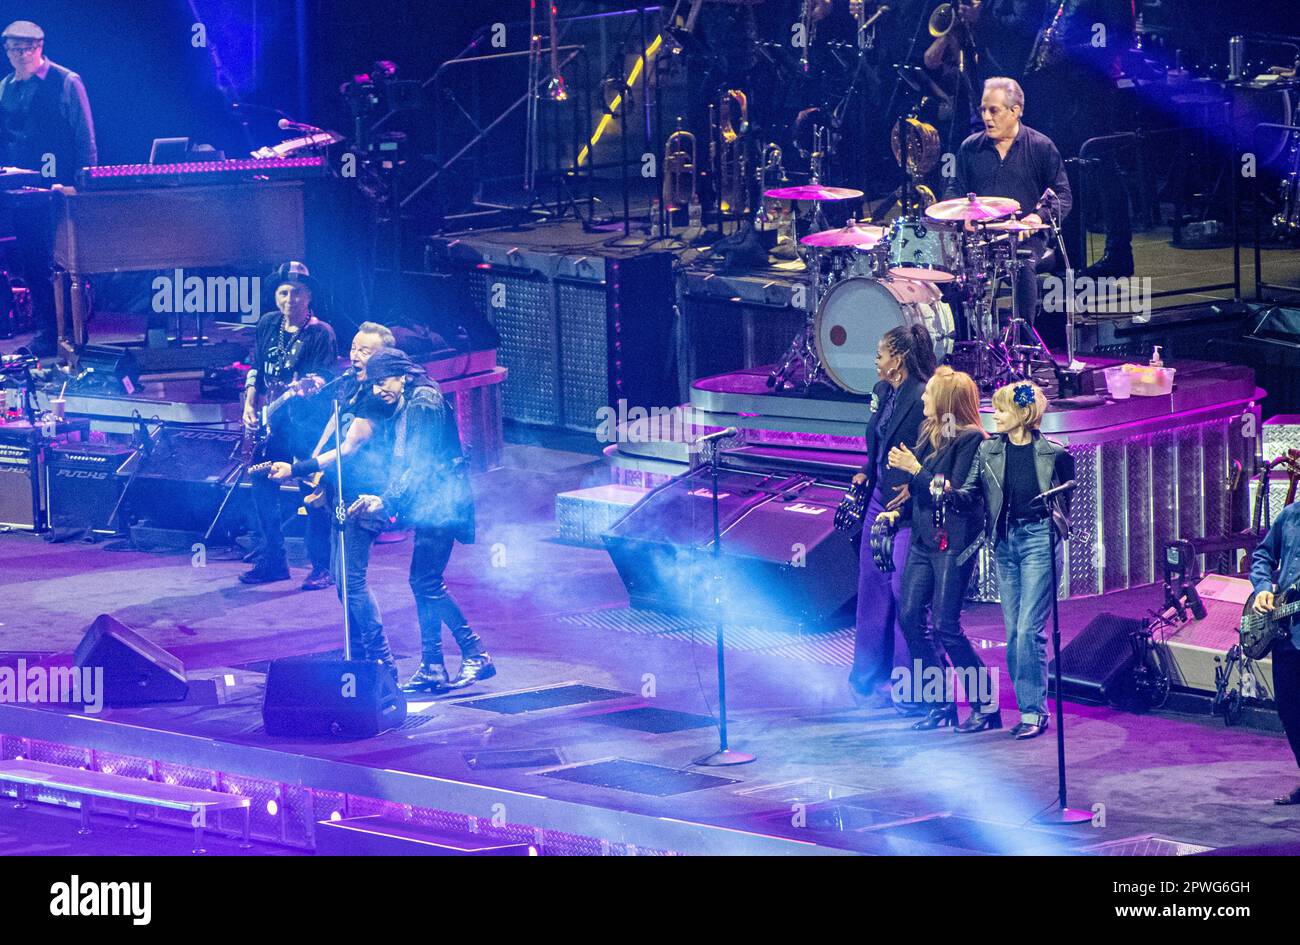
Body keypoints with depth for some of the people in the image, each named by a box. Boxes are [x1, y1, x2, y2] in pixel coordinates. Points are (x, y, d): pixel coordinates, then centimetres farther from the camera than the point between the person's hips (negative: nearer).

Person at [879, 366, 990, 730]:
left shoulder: (970, 439, -12)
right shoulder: (929, 433, 13)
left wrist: (915, 469, -15)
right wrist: (898, 512, 8)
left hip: (953, 541, -9)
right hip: (923, 538, 9)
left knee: (945, 625, -10)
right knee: (909, 617, 3)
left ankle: (986, 704, 2)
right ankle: (942, 705, 12)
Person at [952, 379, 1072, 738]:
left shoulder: (1053, 453, -5)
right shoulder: (988, 450, 5)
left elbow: (1067, 496, 10)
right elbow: (971, 494, 0)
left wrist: (1059, 524, -1)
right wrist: (949, 493, -18)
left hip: (1039, 539, -5)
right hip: (1005, 541, 5)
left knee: (1029, 628, -10)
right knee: (1013, 630, 7)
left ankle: (1033, 711, -5)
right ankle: (1030, 705, 15)